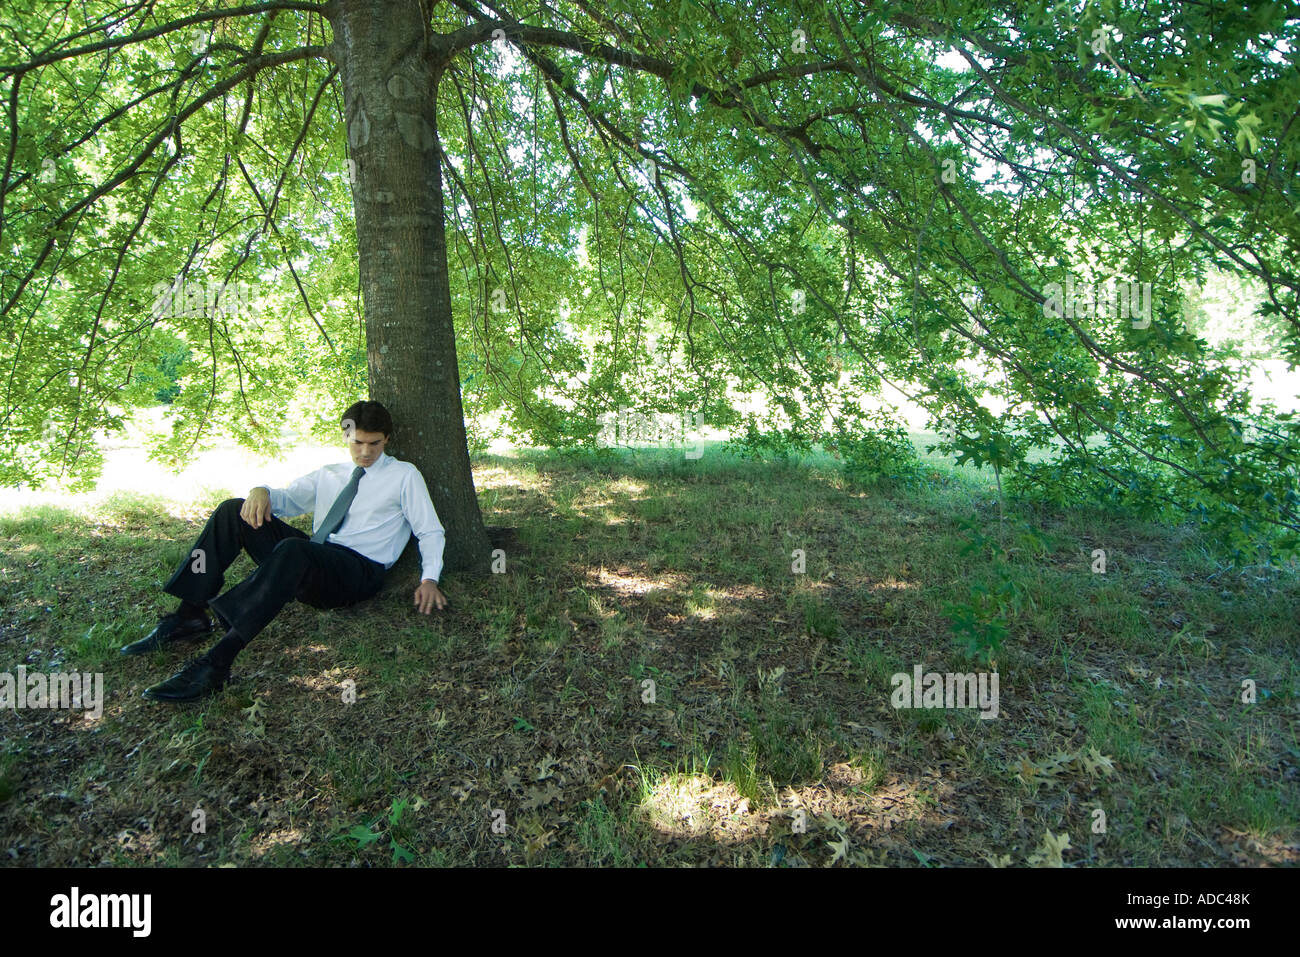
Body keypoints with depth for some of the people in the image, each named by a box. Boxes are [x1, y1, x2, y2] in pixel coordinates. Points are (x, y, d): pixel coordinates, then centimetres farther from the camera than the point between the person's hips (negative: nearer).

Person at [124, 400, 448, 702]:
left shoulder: (404, 475, 10)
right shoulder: (328, 475, 25)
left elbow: (431, 532, 4)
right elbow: (288, 499, 19)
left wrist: (429, 578, -12)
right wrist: (262, 491, -6)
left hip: (359, 571, -6)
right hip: (307, 565, 6)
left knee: (293, 550, -38)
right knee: (233, 510, -7)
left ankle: (216, 662, -43)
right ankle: (190, 616, -13)